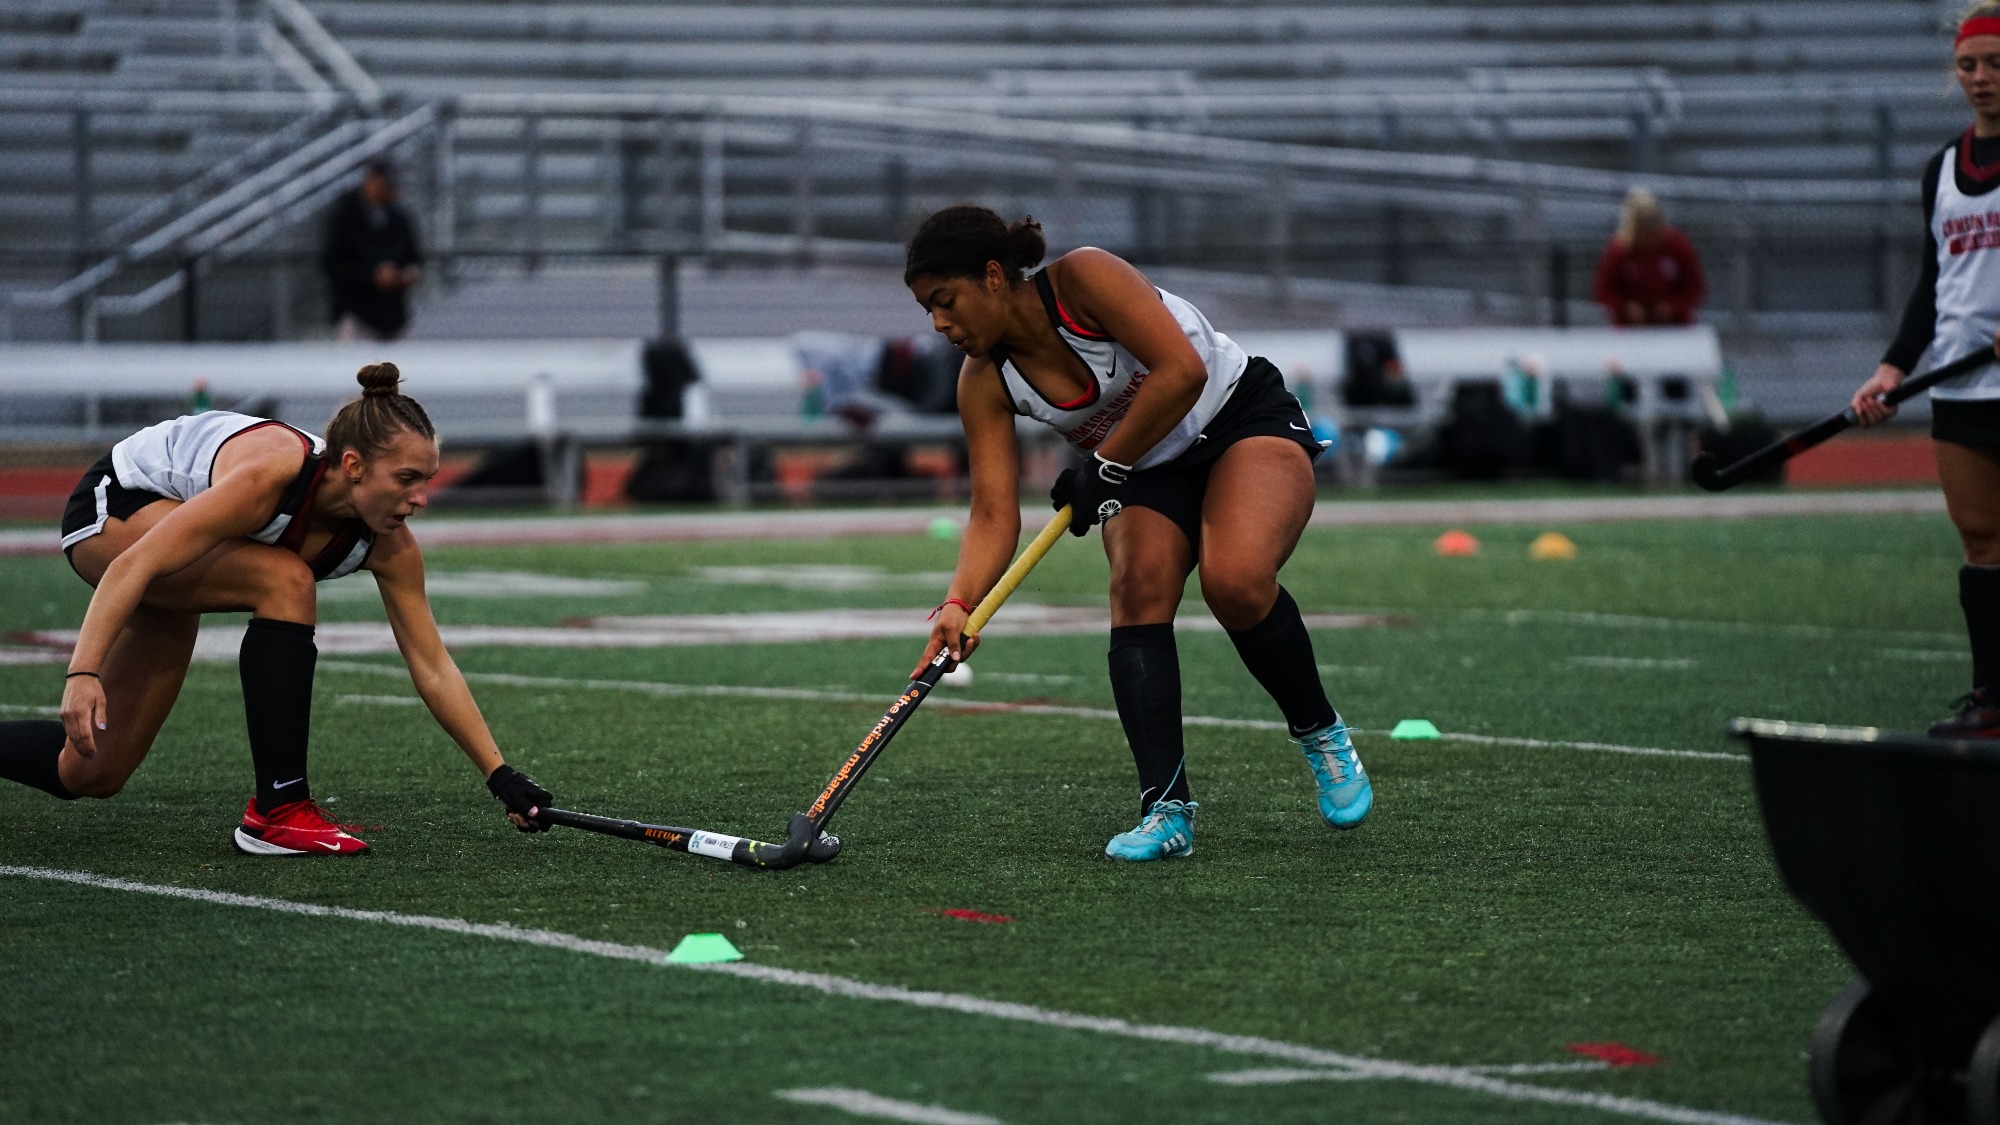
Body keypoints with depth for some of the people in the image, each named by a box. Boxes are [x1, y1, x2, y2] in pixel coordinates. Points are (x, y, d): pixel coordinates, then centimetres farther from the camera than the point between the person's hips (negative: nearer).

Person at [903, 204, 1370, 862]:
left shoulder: (1081, 277, -24)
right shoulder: (984, 382, -8)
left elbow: (1182, 371, -31)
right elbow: (994, 514, -11)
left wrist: (1104, 469, -22)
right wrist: (960, 604, -27)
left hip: (1249, 420, -5)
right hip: (1150, 473, 5)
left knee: (1234, 582, -31)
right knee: (1139, 585, -25)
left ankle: (1320, 734, -5)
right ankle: (1166, 808, -29)